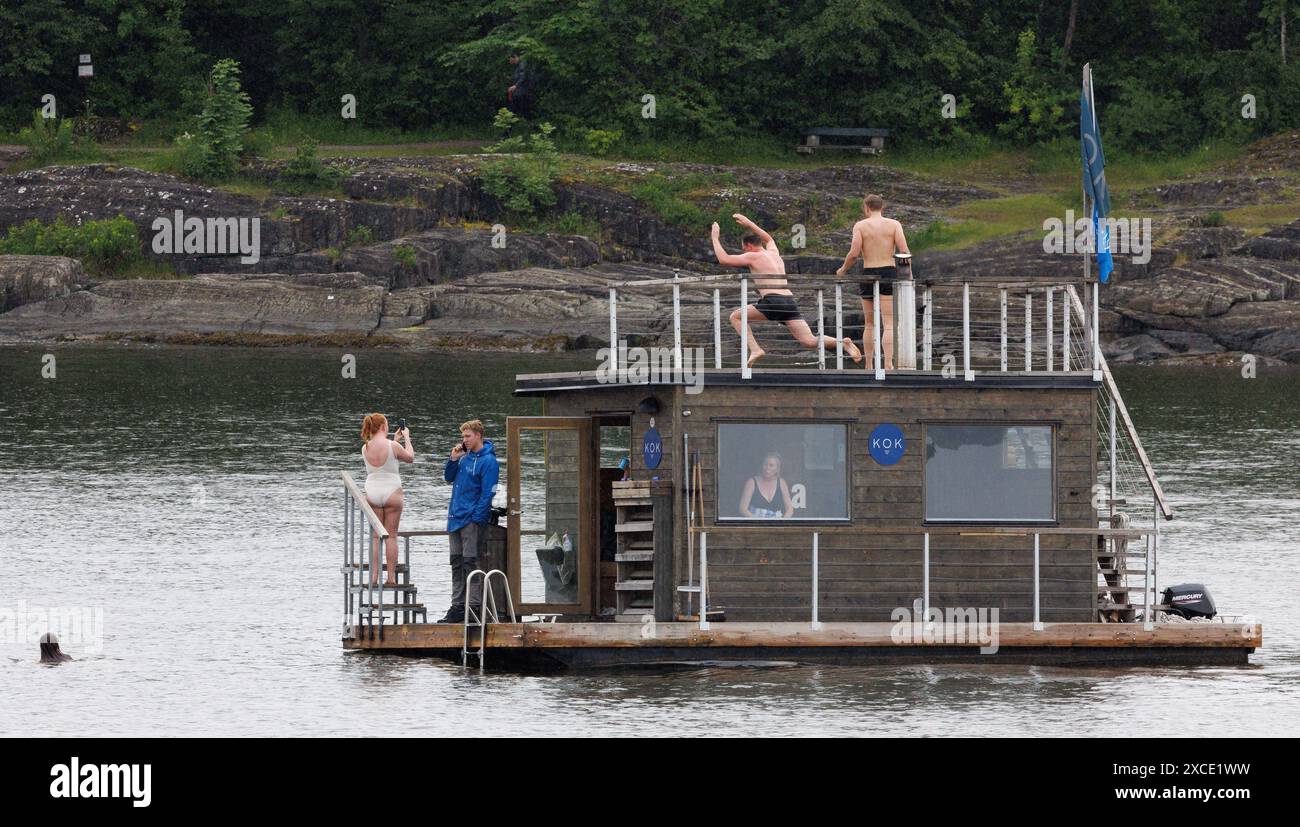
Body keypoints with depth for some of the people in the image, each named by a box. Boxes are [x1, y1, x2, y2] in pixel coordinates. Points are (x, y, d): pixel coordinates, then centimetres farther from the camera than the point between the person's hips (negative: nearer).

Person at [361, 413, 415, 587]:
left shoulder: (365, 448, 1)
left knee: (375, 536, 9)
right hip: (391, 492, -3)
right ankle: (391, 577, 3)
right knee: (391, 536, 3)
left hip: (372, 493, 3)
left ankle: (374, 577, 4)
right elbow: (410, 457, 5)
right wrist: (406, 438, 18)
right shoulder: (393, 446, -12)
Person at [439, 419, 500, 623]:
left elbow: (487, 494, -14)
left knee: (471, 563, -8)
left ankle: (474, 606, -5)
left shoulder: (487, 461, -11)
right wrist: (453, 459, 3)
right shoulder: (465, 457, 13)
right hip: (456, 518, 8)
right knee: (457, 564, 11)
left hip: (472, 520, -8)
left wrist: (477, 518, -18)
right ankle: (457, 606, 17)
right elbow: (449, 477, 19)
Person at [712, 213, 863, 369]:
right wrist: (749, 224, 54)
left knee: (735, 316, 9)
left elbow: (724, 259, 3)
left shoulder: (753, 256, 6)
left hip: (773, 301, -6)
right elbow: (768, 238, 50)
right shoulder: (774, 253, 25)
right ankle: (843, 342, -21)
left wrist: (715, 237, 15)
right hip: (789, 301, 6)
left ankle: (755, 349, -7)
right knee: (809, 341, 0)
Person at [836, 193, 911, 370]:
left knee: (870, 324, 15)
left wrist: (843, 269, 11)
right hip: (889, 272, -1)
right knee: (889, 324, -6)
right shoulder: (894, 225, 2)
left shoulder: (860, 226, 1)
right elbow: (904, 251, -6)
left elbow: (854, 253, -7)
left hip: (868, 275, 1)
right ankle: (888, 364, -20)